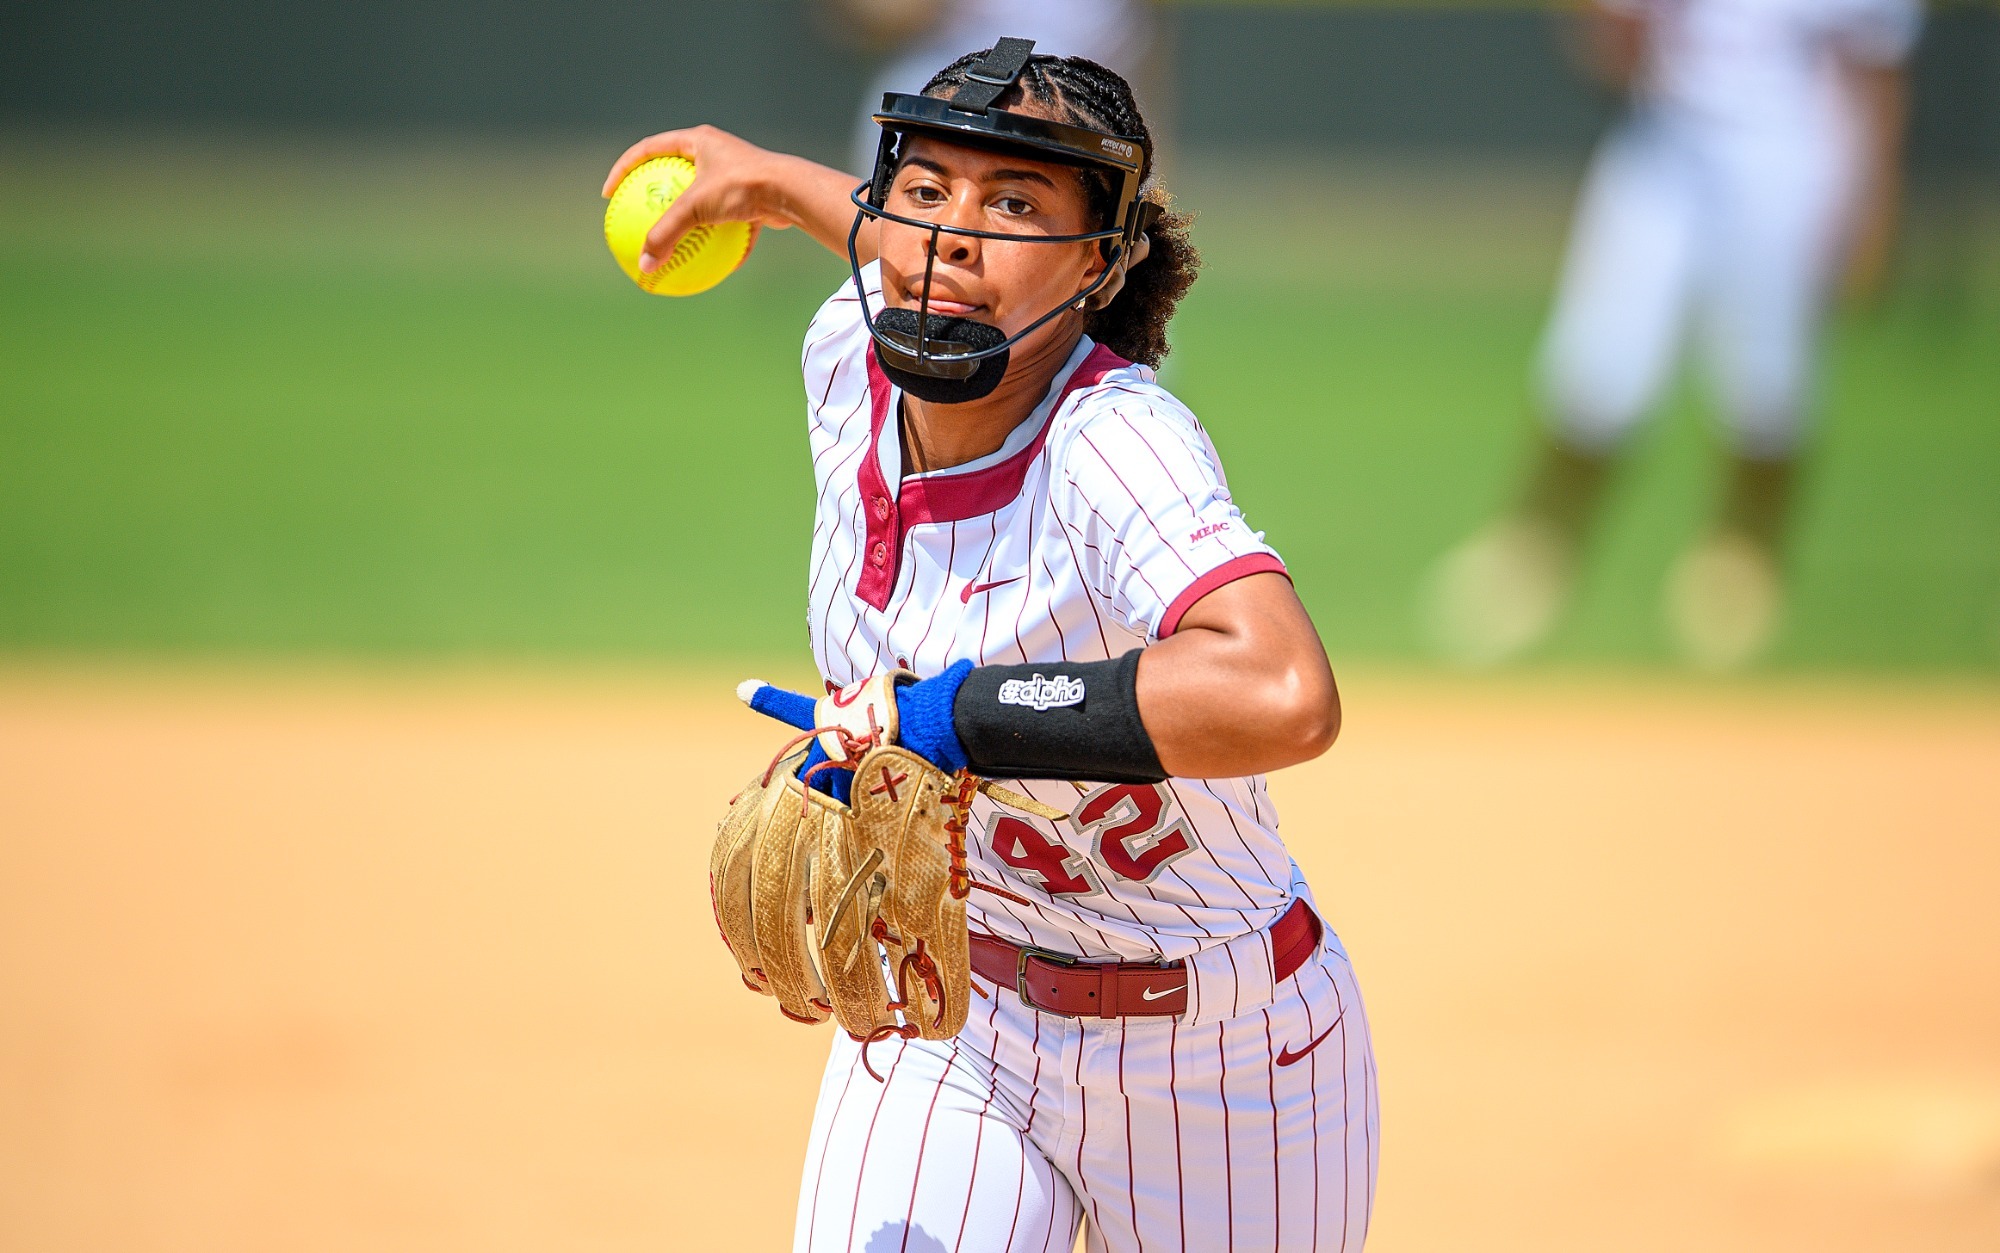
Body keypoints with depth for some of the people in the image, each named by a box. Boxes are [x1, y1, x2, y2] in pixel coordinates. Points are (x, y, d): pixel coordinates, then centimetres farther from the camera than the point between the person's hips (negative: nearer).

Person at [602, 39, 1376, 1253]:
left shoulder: (1115, 444, -30)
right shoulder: (849, 360, -9)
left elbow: (1287, 698, -50)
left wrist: (951, 714, -44)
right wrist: (770, 179, 34)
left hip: (1218, 1062, -5)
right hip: (946, 1025, 5)